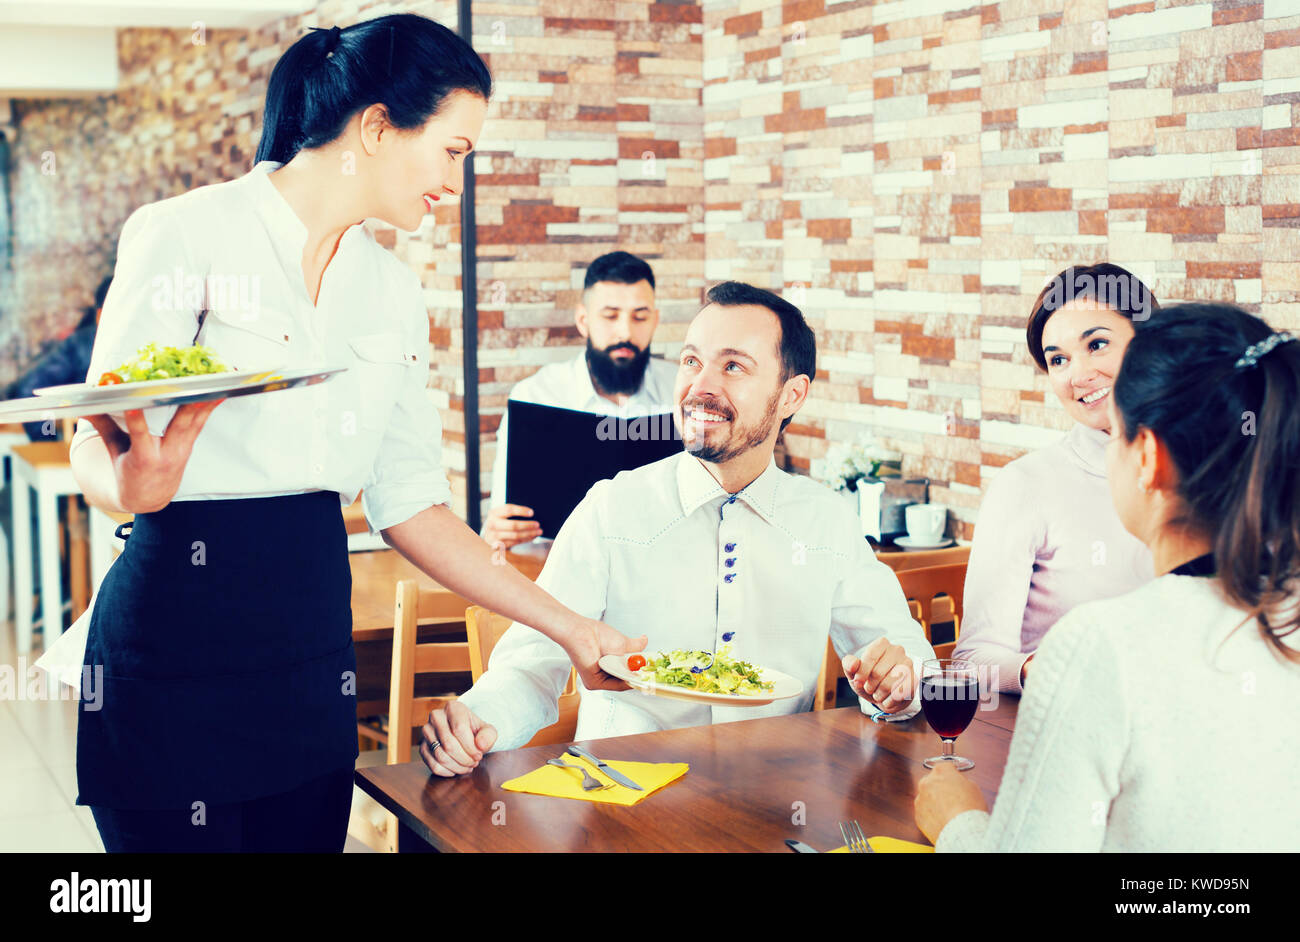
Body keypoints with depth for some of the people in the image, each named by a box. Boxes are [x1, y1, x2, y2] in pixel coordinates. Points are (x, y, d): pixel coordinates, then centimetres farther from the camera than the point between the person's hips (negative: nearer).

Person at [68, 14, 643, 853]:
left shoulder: (392, 289, 9)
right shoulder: (188, 234, -8)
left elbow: (409, 504, 10)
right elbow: (99, 441, -8)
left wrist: (569, 627, 8)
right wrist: (131, 485, -32)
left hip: (313, 626, 6)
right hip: (180, 618, -5)